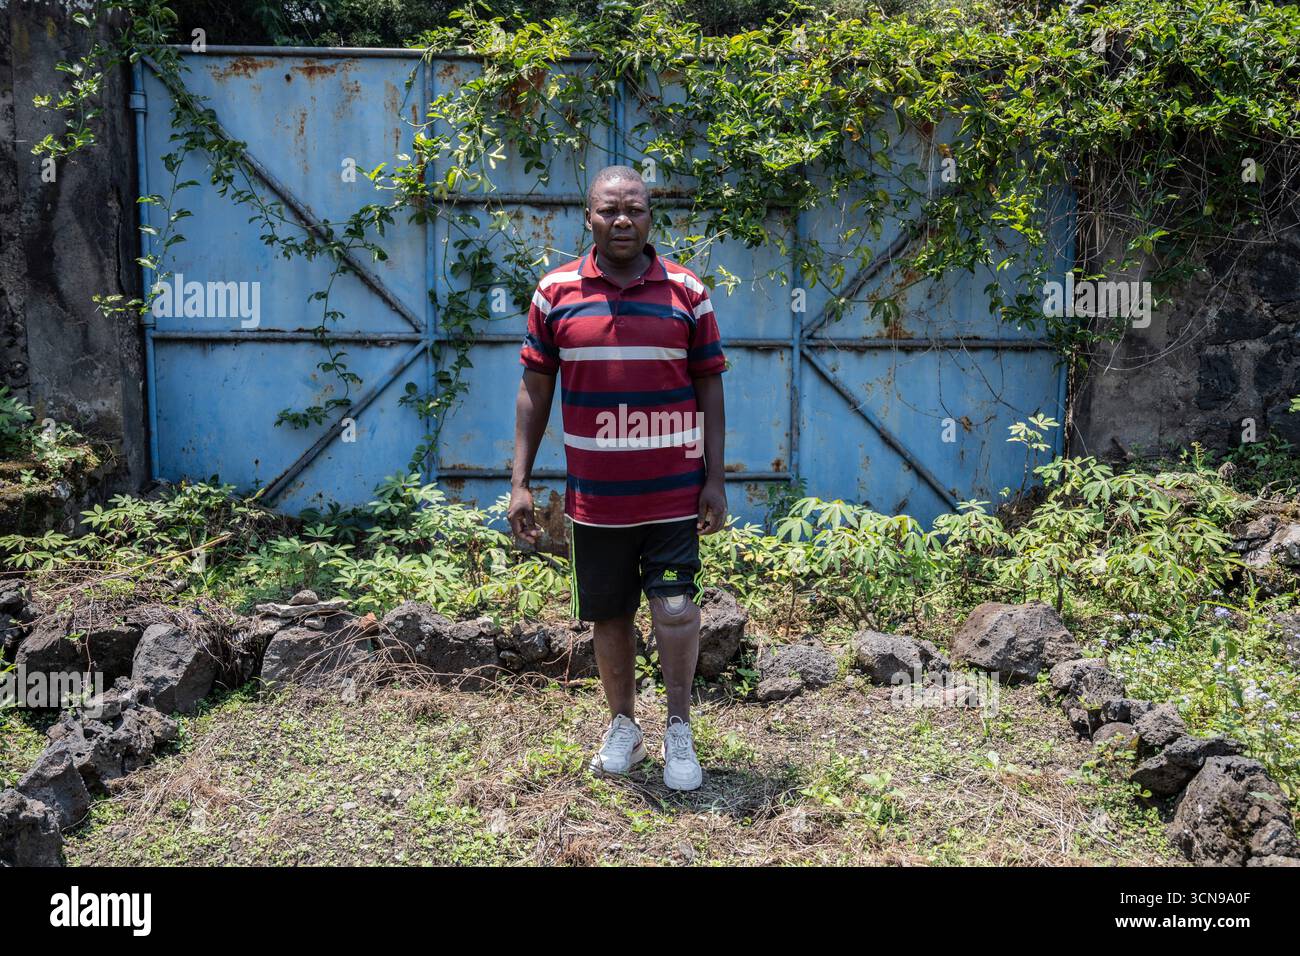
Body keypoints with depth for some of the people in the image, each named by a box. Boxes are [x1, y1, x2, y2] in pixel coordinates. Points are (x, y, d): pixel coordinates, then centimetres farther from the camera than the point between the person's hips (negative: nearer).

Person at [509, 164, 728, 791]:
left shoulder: (687, 291, 1)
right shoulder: (555, 292, 2)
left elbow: (709, 388, 4)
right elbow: (534, 391, 5)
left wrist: (715, 480, -2)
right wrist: (519, 482, 0)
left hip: (673, 489, -1)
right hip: (593, 495, 1)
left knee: (676, 609, -5)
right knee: (607, 615, 12)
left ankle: (679, 727, 17)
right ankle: (623, 724, 32)